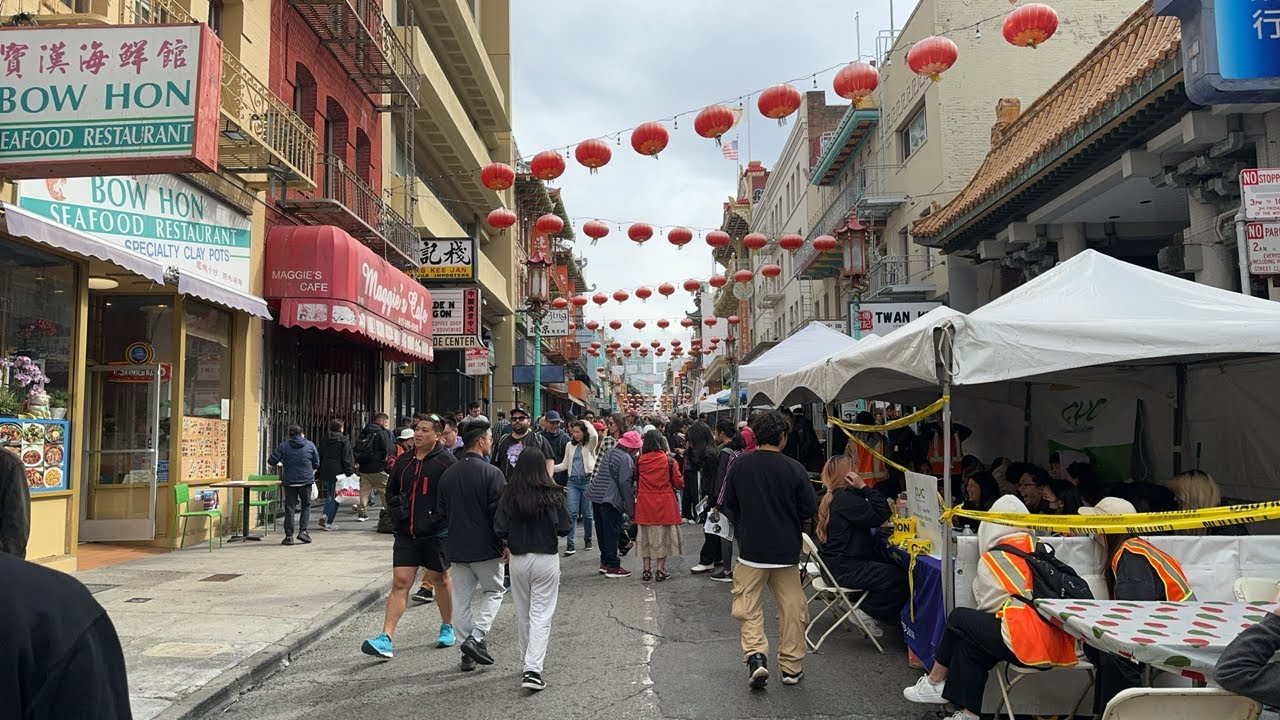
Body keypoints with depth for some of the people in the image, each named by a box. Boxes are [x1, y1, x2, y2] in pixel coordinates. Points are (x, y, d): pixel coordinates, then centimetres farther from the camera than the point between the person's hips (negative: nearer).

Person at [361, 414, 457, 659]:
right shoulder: (404, 462, 10)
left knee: (440, 580, 12)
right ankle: (386, 639, -6)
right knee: (400, 582, -2)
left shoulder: (446, 461, -8)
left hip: (436, 534, -4)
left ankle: (447, 628, 32)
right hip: (406, 533, 4)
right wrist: (396, 510, 7)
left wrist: (438, 518, -17)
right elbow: (391, 491, 23)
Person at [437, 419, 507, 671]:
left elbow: (443, 510, 13)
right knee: (493, 592, 13)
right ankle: (476, 637, -4)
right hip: (485, 547, -5)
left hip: (456, 547, 5)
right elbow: (498, 512, -15)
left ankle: (469, 653, 14)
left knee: (461, 600, 11)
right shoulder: (491, 473, -14)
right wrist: (505, 544, -7)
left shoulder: (447, 474, 5)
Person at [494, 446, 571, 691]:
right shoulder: (553, 494, -10)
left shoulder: (508, 495, -6)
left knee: (522, 614, 17)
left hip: (518, 559, 2)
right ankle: (533, 669, -10)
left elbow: (500, 530, -8)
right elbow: (565, 528, -8)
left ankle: (529, 663, 29)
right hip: (546, 559, -2)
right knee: (541, 615, 1)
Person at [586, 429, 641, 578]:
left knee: (602, 531, 15)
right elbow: (624, 483, -16)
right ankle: (612, 566, 1)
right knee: (612, 532, -2)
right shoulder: (626, 458, -11)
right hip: (611, 499, -9)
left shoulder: (611, 453, 16)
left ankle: (605, 562, 24)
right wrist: (631, 508, -12)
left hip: (596, 495, 9)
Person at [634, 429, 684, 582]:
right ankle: (660, 570, 10)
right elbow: (679, 483, -3)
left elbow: (636, 480, 7)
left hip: (644, 503, 2)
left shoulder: (640, 461, -5)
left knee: (646, 534, 11)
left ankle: (647, 570, 14)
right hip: (665, 503, -1)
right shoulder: (669, 460, -9)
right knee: (663, 534, 8)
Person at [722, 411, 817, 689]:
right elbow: (810, 509, -5)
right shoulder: (794, 469, -12)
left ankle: (755, 655, -10)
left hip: (751, 548, 1)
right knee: (791, 608, 12)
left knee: (749, 607, 10)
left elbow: (728, 505, 4)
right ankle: (791, 667, 19)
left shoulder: (739, 465, -6)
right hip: (786, 550, -1)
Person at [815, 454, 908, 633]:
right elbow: (880, 516, -21)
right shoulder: (845, 499, -19)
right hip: (843, 569, -11)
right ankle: (866, 612, -4)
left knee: (895, 566, 11)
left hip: (837, 563, 11)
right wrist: (864, 487, -17)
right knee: (899, 578, -15)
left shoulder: (831, 497, 14)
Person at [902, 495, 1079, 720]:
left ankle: (935, 682, 26)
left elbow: (988, 606, 7)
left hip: (1032, 644, -6)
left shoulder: (994, 558, 0)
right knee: (970, 640, 19)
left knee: (959, 619, 11)